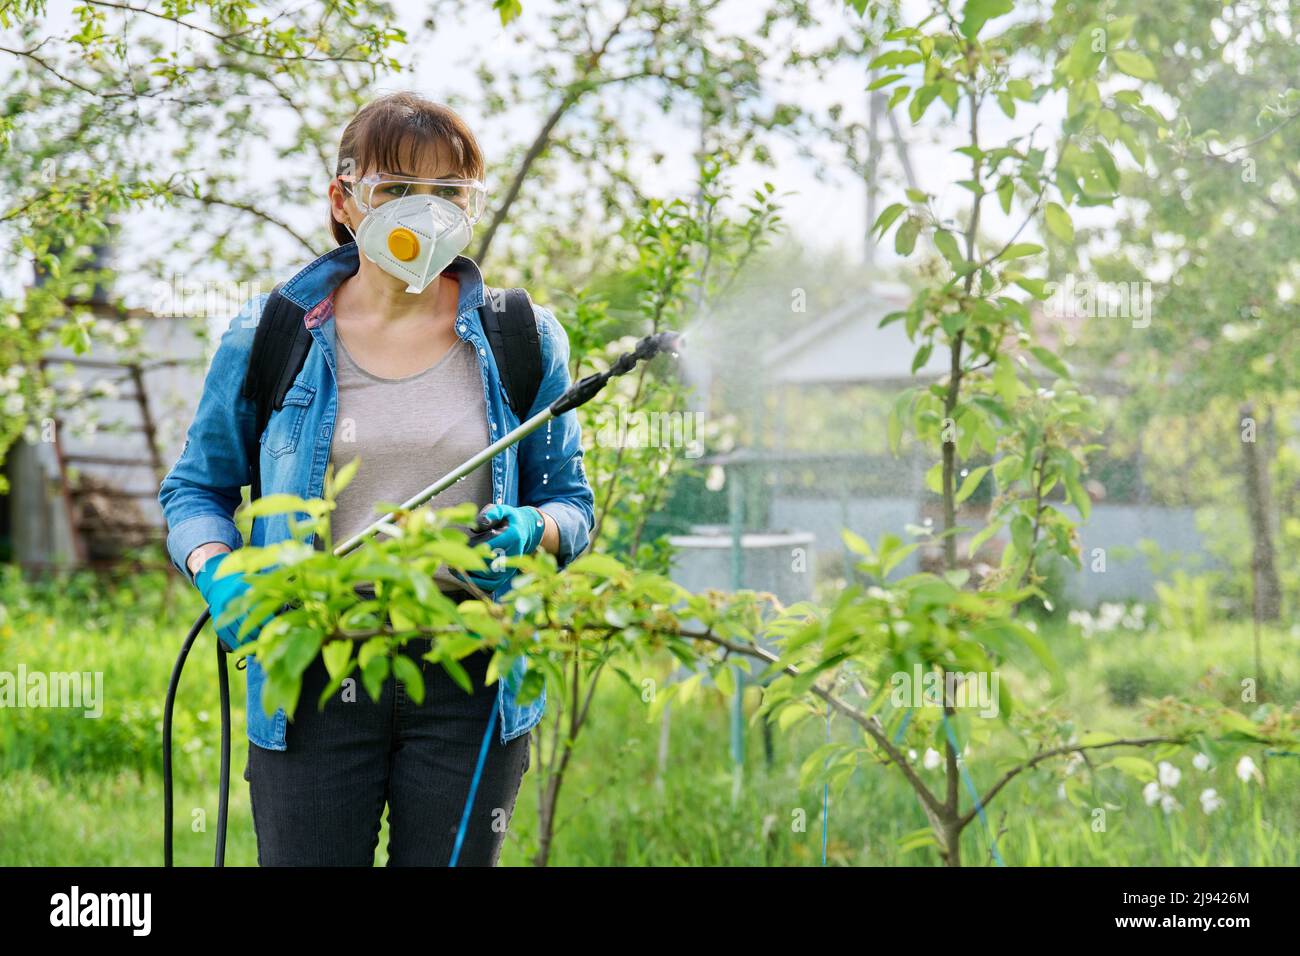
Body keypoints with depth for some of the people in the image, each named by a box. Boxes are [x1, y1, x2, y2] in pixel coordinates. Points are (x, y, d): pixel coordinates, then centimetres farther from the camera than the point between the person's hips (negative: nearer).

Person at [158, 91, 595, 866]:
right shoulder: (270, 338, 3)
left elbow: (570, 499, 11)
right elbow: (198, 486, 12)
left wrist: (533, 532, -12)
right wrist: (216, 571, -9)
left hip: (469, 680, 1)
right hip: (311, 671, 0)